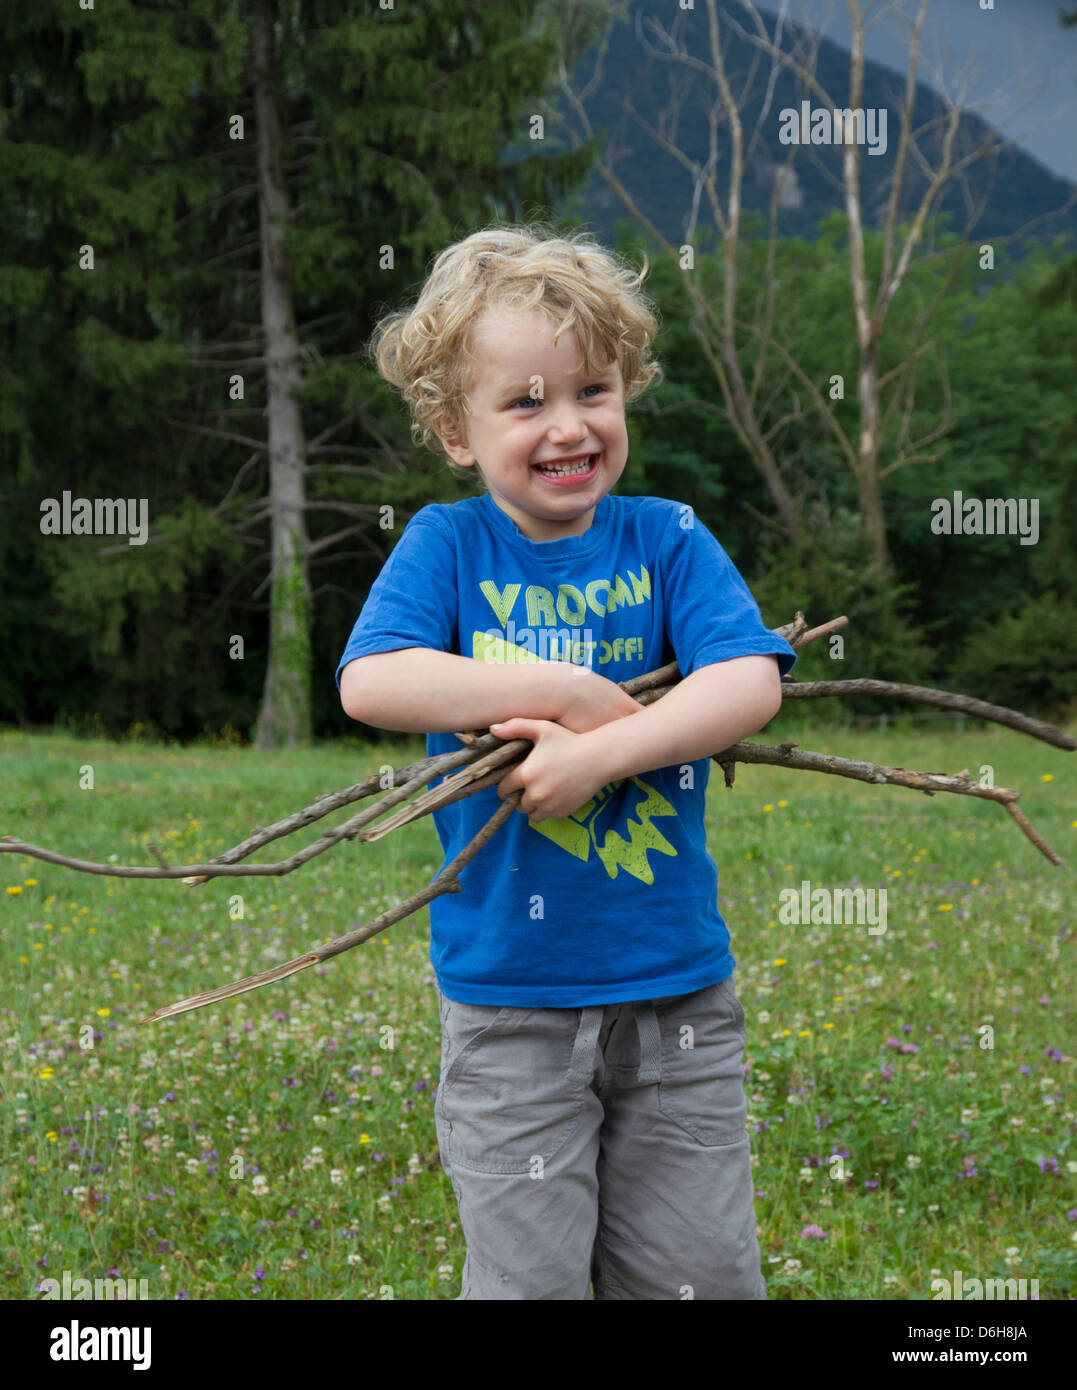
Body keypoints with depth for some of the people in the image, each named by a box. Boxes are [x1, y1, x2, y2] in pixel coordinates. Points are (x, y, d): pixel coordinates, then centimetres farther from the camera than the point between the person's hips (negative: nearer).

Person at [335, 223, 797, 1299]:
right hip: (510, 997, -1)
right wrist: (568, 692, -18)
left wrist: (597, 753, -24)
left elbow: (751, 685, -13)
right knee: (528, 1274, 4)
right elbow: (369, 682, -18)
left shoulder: (667, 541, 1)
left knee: (703, 1271, 9)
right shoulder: (445, 546, -2)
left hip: (677, 985, 2)